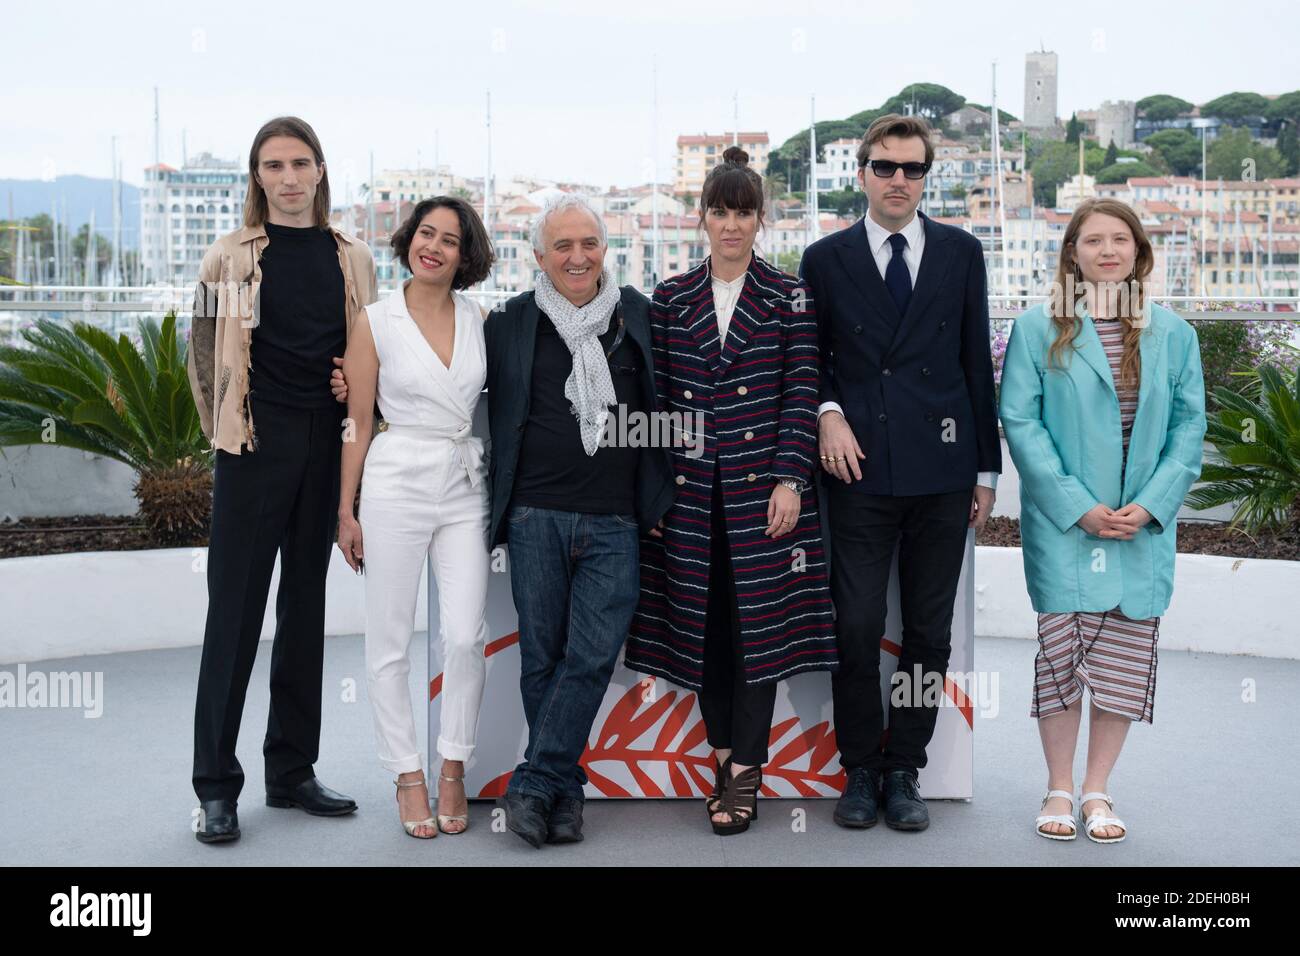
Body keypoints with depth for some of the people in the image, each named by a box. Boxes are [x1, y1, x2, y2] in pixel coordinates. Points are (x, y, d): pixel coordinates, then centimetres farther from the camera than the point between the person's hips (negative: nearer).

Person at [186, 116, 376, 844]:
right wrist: (229, 432, 3)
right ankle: (217, 786, 5)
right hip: (256, 449, -3)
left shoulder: (353, 260, 9)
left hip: (326, 452, 4)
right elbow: (205, 355, 4)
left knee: (306, 609, 10)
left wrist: (355, 410, 2)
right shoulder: (232, 258, 0)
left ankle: (293, 771, 20)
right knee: (235, 612, -2)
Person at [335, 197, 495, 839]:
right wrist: (346, 511, -1)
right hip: (397, 485, -2)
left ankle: (453, 768, 14)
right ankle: (407, 774, 17)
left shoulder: (479, 319, 6)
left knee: (466, 635, -3)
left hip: (465, 488, 2)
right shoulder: (375, 323, -2)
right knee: (390, 641, 3)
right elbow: (357, 424, 1)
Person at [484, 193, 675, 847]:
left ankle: (534, 785, 2)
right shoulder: (508, 325, 6)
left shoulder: (641, 317, 7)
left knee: (591, 657, -6)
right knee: (542, 658, 4)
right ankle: (564, 791, 15)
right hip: (536, 517, 0)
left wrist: (663, 495, 12)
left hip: (614, 523, 0)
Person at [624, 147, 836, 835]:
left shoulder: (790, 298, 3)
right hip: (690, 490, 2)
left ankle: (745, 771, 6)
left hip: (763, 485, -2)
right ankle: (725, 753, 20)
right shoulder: (670, 300, 9)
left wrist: (790, 479, -9)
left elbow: (802, 394, -1)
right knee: (703, 621, 6)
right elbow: (656, 396, 8)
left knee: (760, 621, -2)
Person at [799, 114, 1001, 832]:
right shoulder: (825, 259, 6)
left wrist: (986, 469, 7)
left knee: (929, 631, 6)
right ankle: (860, 769, 15)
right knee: (856, 628, -1)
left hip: (942, 472, 1)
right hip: (861, 470, -1)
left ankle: (904, 770, 19)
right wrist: (828, 412, -9)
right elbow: (810, 357, 12)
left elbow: (977, 362, 9)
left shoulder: (960, 253, 8)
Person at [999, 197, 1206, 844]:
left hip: (1145, 526, 3)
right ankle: (1059, 790, 15)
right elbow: (1020, 422, -6)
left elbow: (1188, 425, 6)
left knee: (1125, 662, 5)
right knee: (1063, 654, -1)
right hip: (1064, 524, -3)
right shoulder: (1039, 329, -1)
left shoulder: (1172, 333, 8)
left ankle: (1097, 791, 18)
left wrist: (1152, 504, -8)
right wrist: (1076, 506, -13)